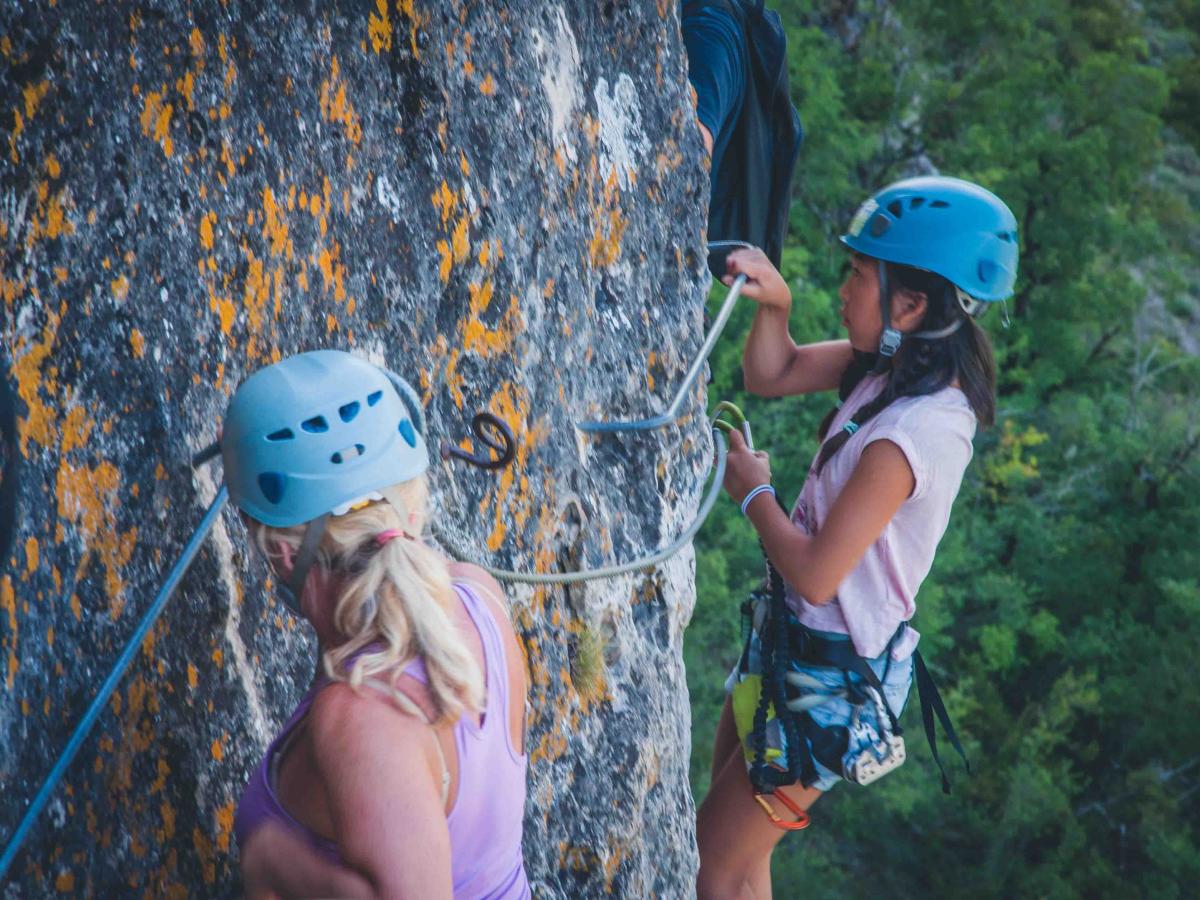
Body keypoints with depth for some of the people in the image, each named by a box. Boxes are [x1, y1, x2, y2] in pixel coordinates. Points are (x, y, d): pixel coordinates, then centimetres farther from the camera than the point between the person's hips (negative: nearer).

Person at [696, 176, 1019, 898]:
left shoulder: (913, 432, -31)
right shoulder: (894, 365, -5)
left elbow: (815, 574, -27)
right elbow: (772, 375, 7)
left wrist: (754, 491, -11)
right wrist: (775, 301, -12)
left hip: (830, 681, -9)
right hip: (792, 641, 9)